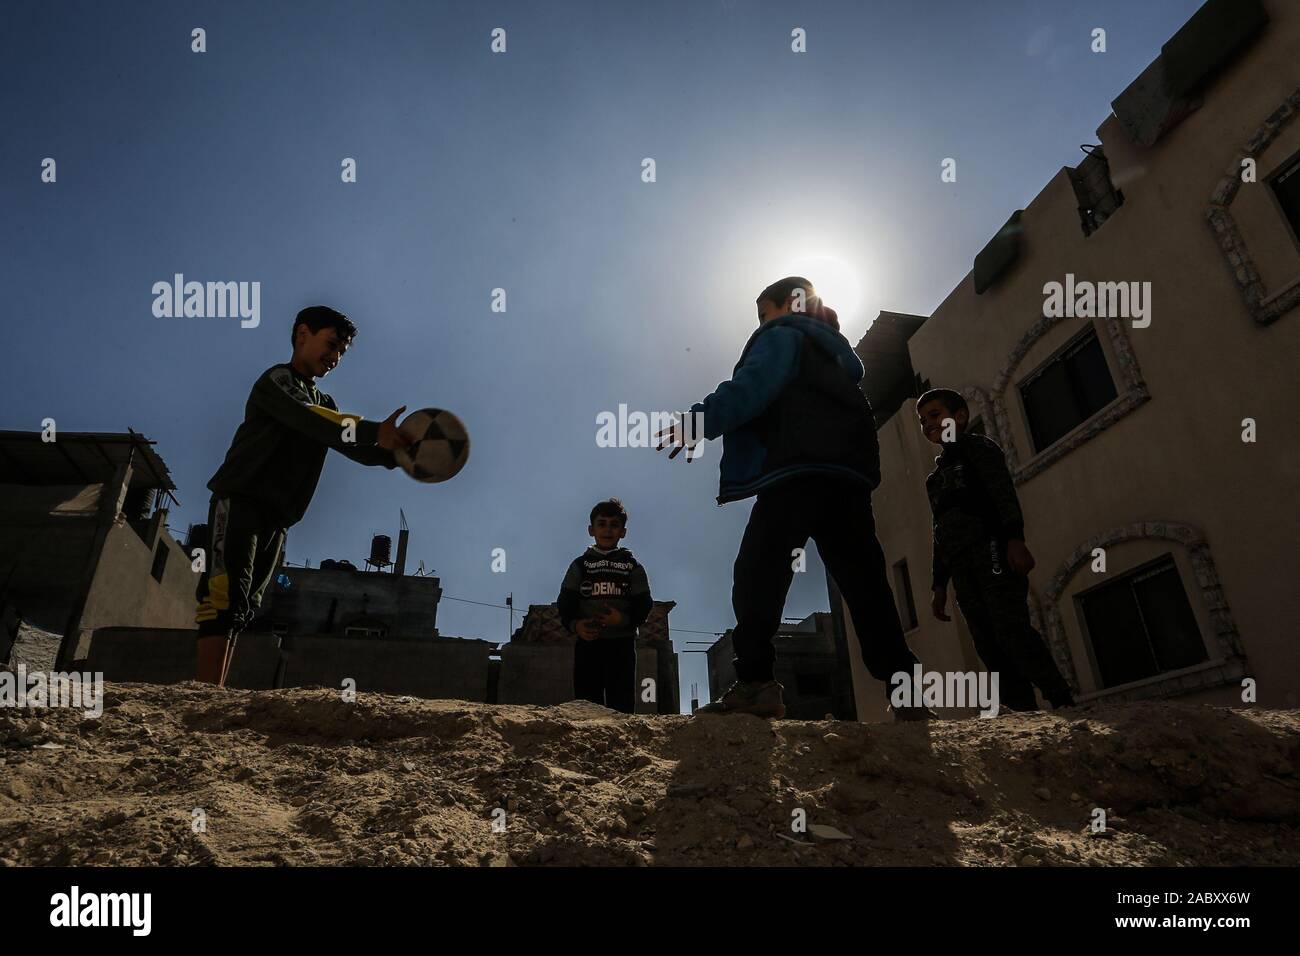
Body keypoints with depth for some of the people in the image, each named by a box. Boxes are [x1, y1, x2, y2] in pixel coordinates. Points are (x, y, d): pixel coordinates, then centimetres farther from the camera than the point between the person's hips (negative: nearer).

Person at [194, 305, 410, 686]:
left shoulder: (324, 403, 23)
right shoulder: (277, 379, -1)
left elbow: (352, 446, 8)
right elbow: (310, 421, -22)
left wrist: (395, 454, -13)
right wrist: (374, 431, -36)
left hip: (276, 518, 8)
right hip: (239, 501, -8)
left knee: (242, 608, 3)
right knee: (226, 597, -18)